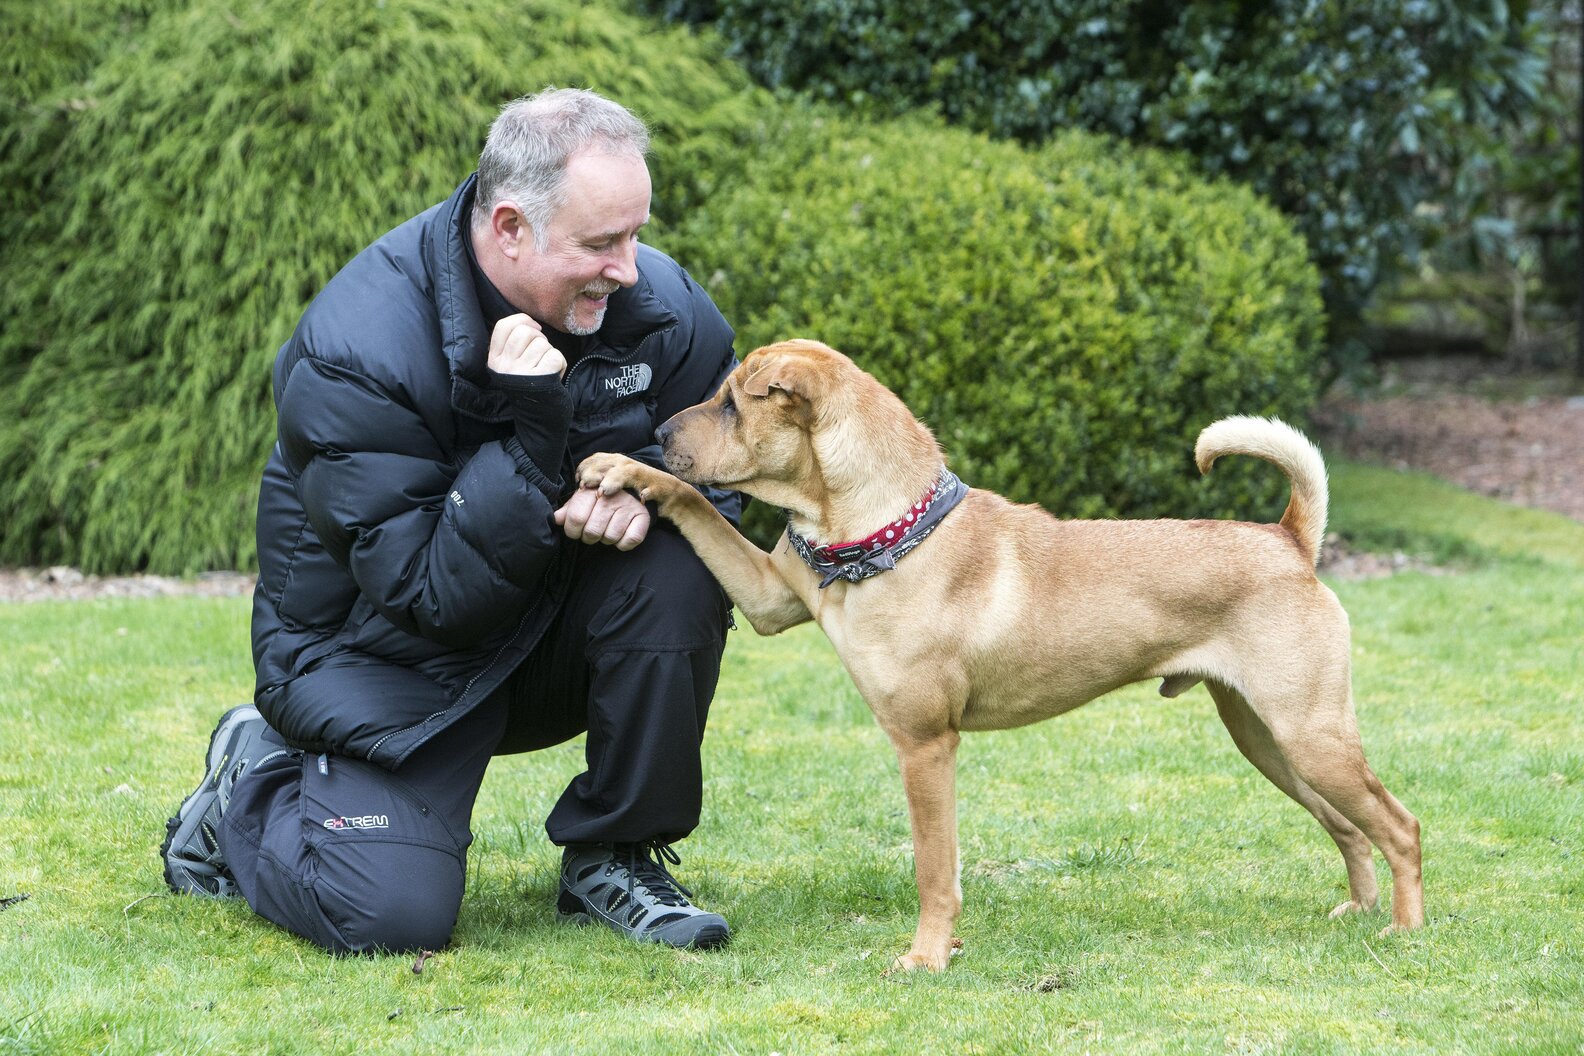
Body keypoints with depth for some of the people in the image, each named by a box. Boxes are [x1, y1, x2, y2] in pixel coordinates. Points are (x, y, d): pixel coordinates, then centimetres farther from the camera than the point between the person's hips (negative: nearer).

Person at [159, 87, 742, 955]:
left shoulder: (655, 300, -12)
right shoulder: (355, 353, -27)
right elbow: (430, 597, -28)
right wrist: (530, 433, -39)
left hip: (548, 631, 5)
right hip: (385, 649, -4)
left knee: (677, 569, -26)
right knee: (390, 915, -22)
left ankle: (615, 857, -5)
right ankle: (255, 783, 14)